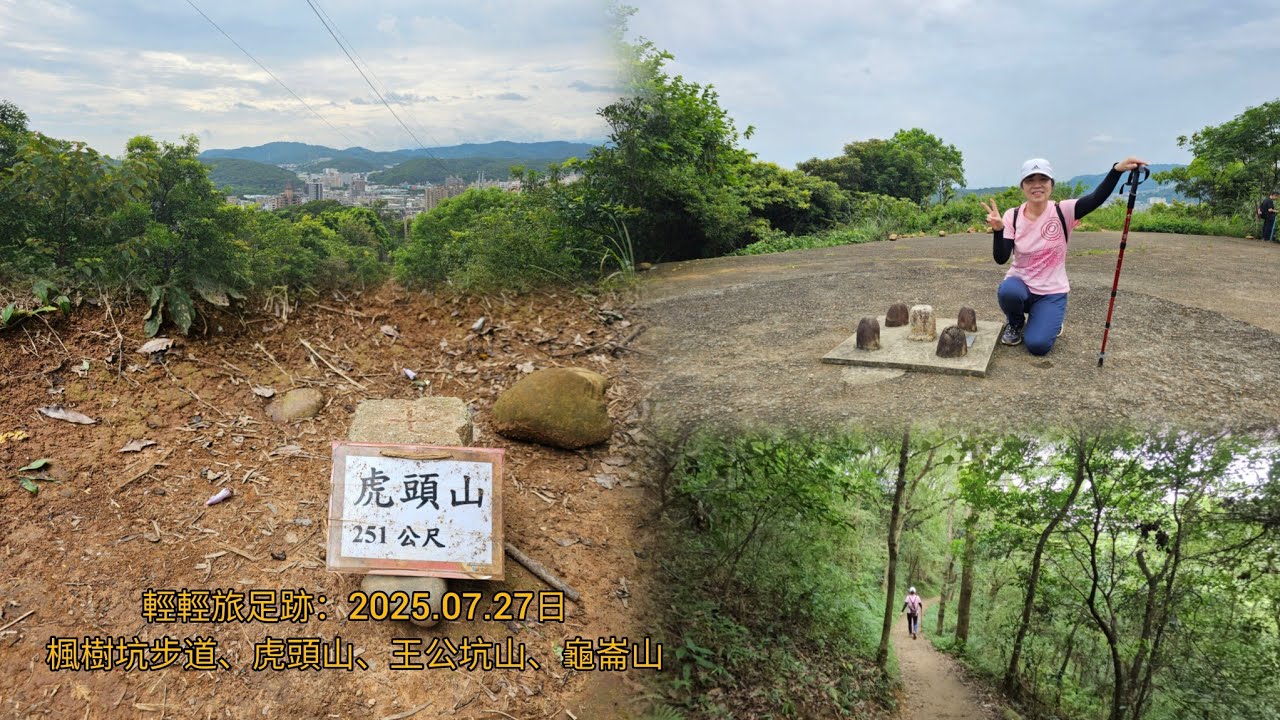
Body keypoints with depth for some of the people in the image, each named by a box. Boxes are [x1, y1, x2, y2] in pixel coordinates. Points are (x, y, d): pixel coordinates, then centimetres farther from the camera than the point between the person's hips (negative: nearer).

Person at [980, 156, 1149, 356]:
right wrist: (998, 229, -34)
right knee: (1007, 291, -37)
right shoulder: (1012, 216, -8)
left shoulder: (1062, 212, -11)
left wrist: (1117, 170, -47)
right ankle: (1015, 324, 0)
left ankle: (1051, 319, 20)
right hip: (1020, 285, 1)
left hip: (1051, 292, -1)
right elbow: (1001, 259, -17)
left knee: (1038, 345, -19)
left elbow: (1096, 199, -30)